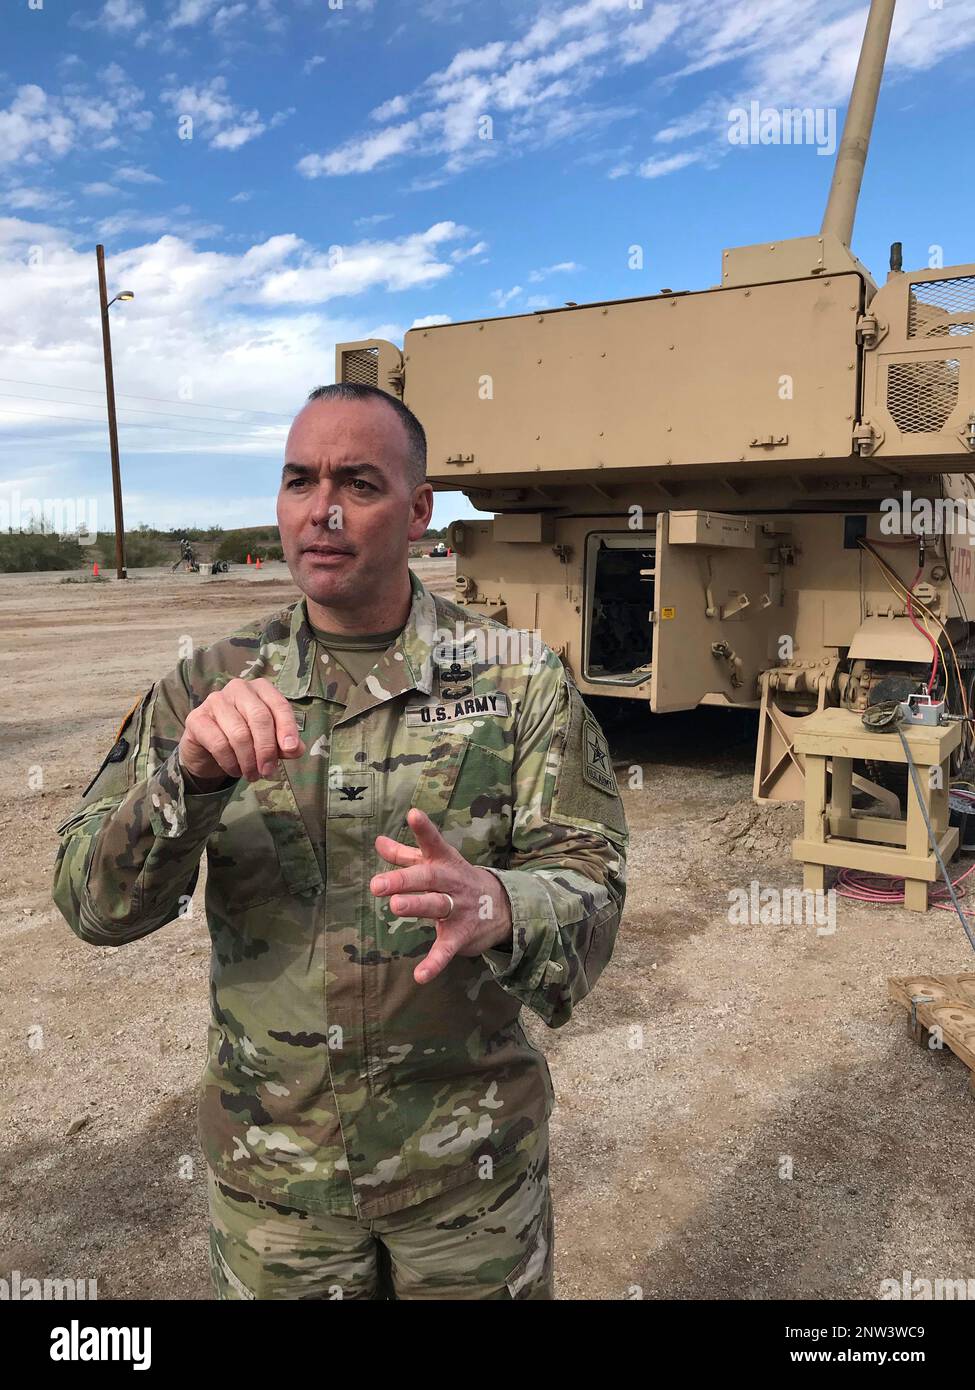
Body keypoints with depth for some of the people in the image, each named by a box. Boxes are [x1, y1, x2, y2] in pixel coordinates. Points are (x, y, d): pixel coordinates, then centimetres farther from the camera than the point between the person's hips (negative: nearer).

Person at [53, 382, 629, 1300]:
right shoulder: (208, 686, -5)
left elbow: (589, 889, -13)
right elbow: (93, 901, -11)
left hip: (470, 1155, -1)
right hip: (268, 1162, 2)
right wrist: (189, 775, -31)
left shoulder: (517, 680, -10)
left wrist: (494, 907, -36)